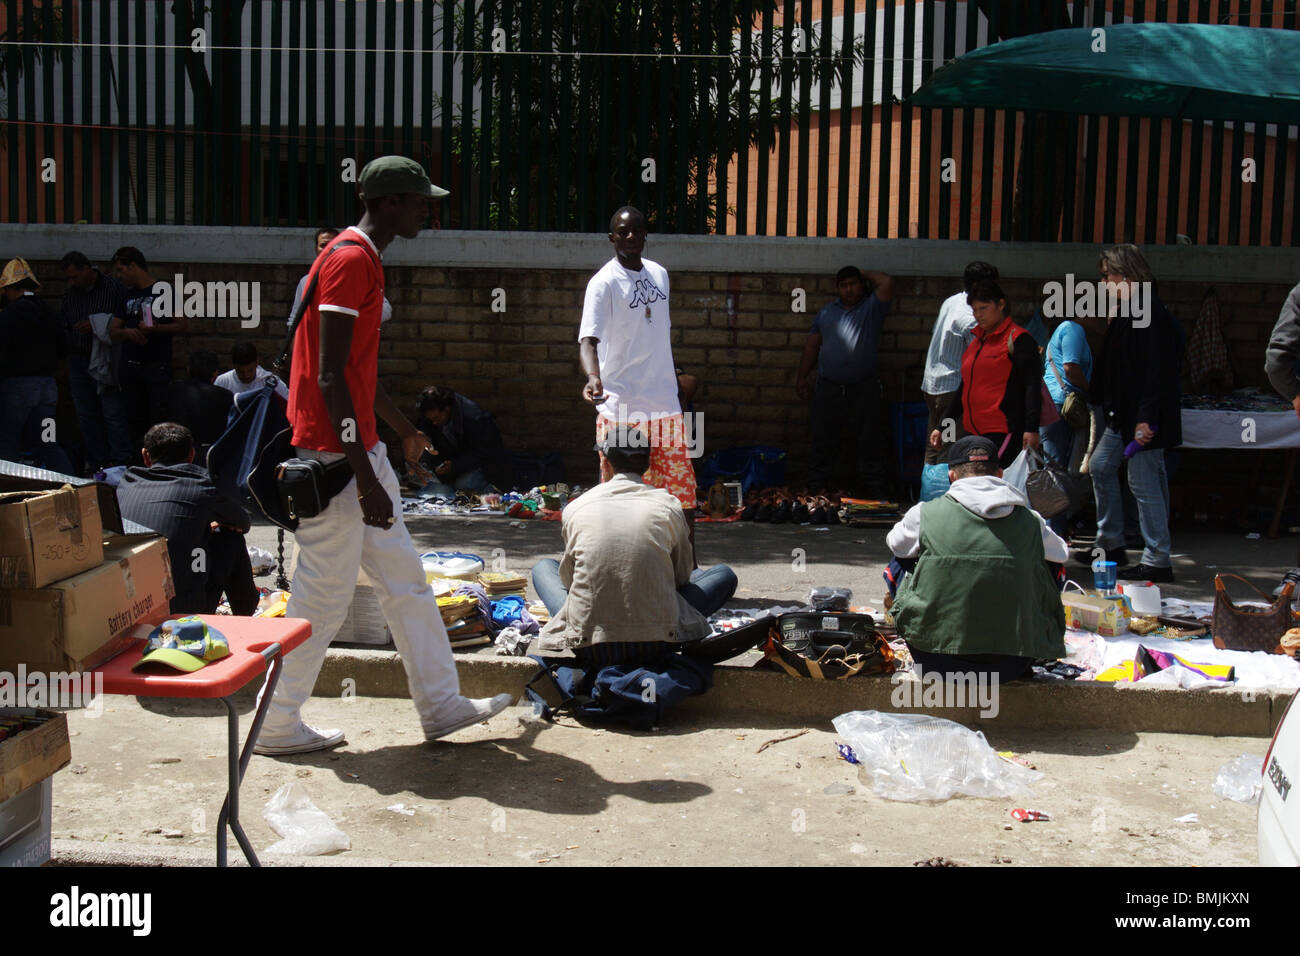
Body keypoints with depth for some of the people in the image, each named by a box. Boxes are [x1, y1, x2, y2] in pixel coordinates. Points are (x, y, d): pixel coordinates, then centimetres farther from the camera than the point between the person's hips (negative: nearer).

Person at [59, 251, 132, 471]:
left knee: (113, 413, -9)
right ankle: (96, 462, 14)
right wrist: (64, 352, 5)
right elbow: (64, 327, 20)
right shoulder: (70, 294, 14)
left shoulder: (113, 288, -4)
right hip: (78, 360, 6)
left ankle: (120, 462, -6)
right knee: (86, 414, 7)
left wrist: (98, 326, -17)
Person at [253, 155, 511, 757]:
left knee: (404, 579, 14)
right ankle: (276, 725, 14)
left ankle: (441, 705, 22)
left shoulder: (362, 260, 16)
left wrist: (404, 430, 32)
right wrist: (364, 477, -24)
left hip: (361, 449, 10)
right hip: (334, 456, -10)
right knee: (324, 595, 0)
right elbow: (329, 377, -22)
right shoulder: (350, 261, -16)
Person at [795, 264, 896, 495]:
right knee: (823, 444, 7)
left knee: (872, 442, 0)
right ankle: (815, 491, 14)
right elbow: (811, 347, 17)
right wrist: (801, 378, 12)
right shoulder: (826, 312, 15)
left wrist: (865, 275, 6)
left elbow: (887, 282, -11)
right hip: (828, 388, 2)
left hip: (865, 389, -2)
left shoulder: (872, 308, 6)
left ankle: (876, 492, 4)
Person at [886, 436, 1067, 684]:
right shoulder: (1031, 521, 0)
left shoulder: (925, 514, -3)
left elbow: (896, 543, 19)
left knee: (900, 568, 23)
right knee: (1052, 565, 23)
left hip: (937, 664, -1)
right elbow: (1061, 555, 21)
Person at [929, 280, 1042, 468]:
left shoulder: (1018, 339, -3)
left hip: (1003, 433, -8)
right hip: (973, 433, 8)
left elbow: (1032, 386, -9)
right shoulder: (976, 341, 20)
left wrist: (1031, 429, -19)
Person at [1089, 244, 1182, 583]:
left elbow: (1157, 370, -24)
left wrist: (1146, 418, -25)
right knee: (1100, 467, 17)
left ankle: (1157, 561, 6)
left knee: (1144, 481, -4)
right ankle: (1112, 545, 28)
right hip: (1122, 413, 11)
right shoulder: (1124, 311, 11)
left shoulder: (1150, 313, -19)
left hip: (1144, 415, -11)